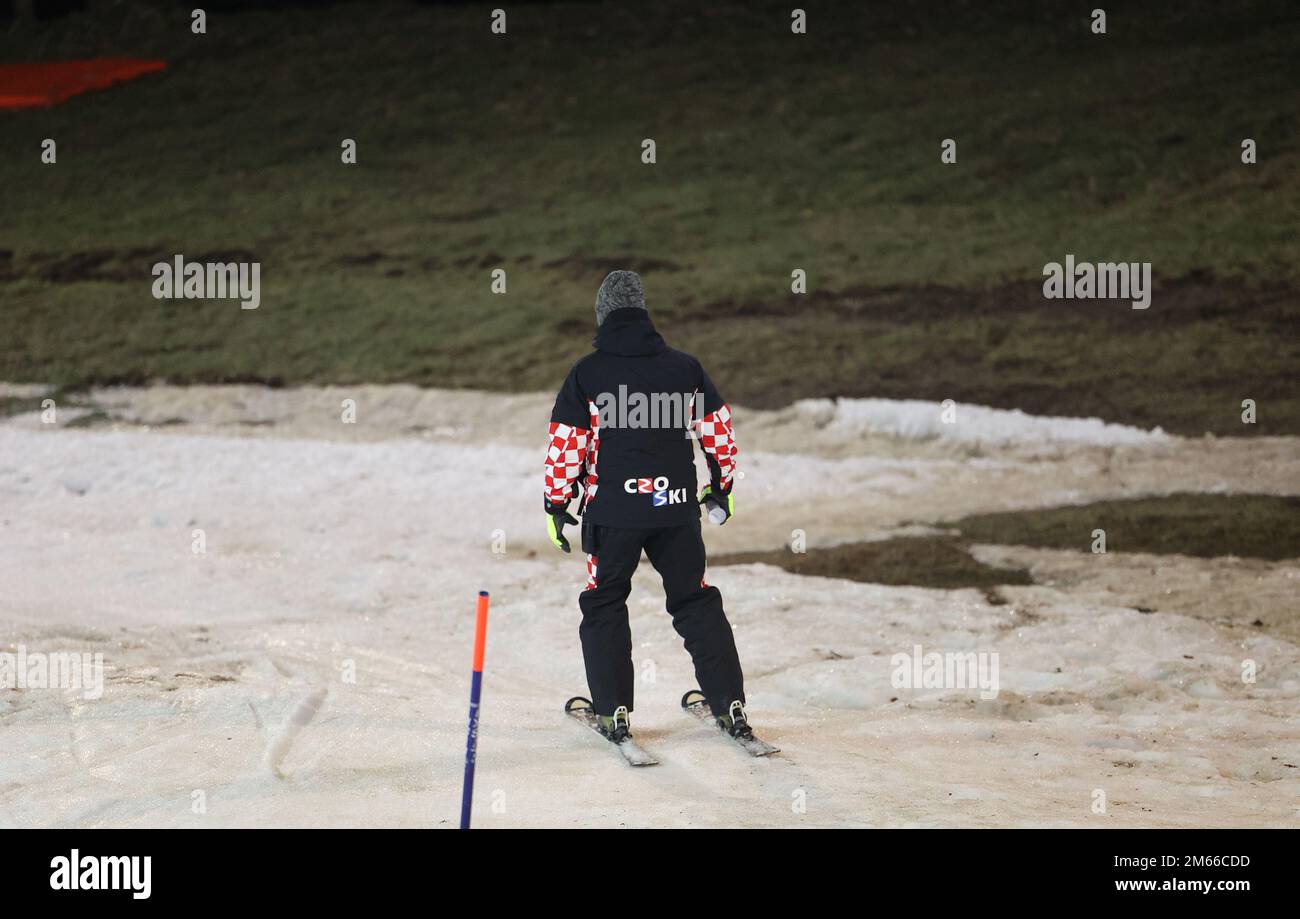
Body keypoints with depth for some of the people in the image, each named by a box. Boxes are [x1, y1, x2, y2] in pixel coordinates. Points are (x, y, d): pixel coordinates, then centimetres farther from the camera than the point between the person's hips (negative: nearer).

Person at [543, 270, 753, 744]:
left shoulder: (587, 373, -4)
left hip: (612, 510, -2)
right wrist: (721, 485, 24)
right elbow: (719, 430, 10)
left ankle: (613, 712, 6)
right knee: (697, 603, 13)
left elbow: (566, 445, -4)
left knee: (604, 606, 12)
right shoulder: (685, 367, 4)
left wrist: (557, 503, 6)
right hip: (677, 508, 2)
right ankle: (730, 705, 7)